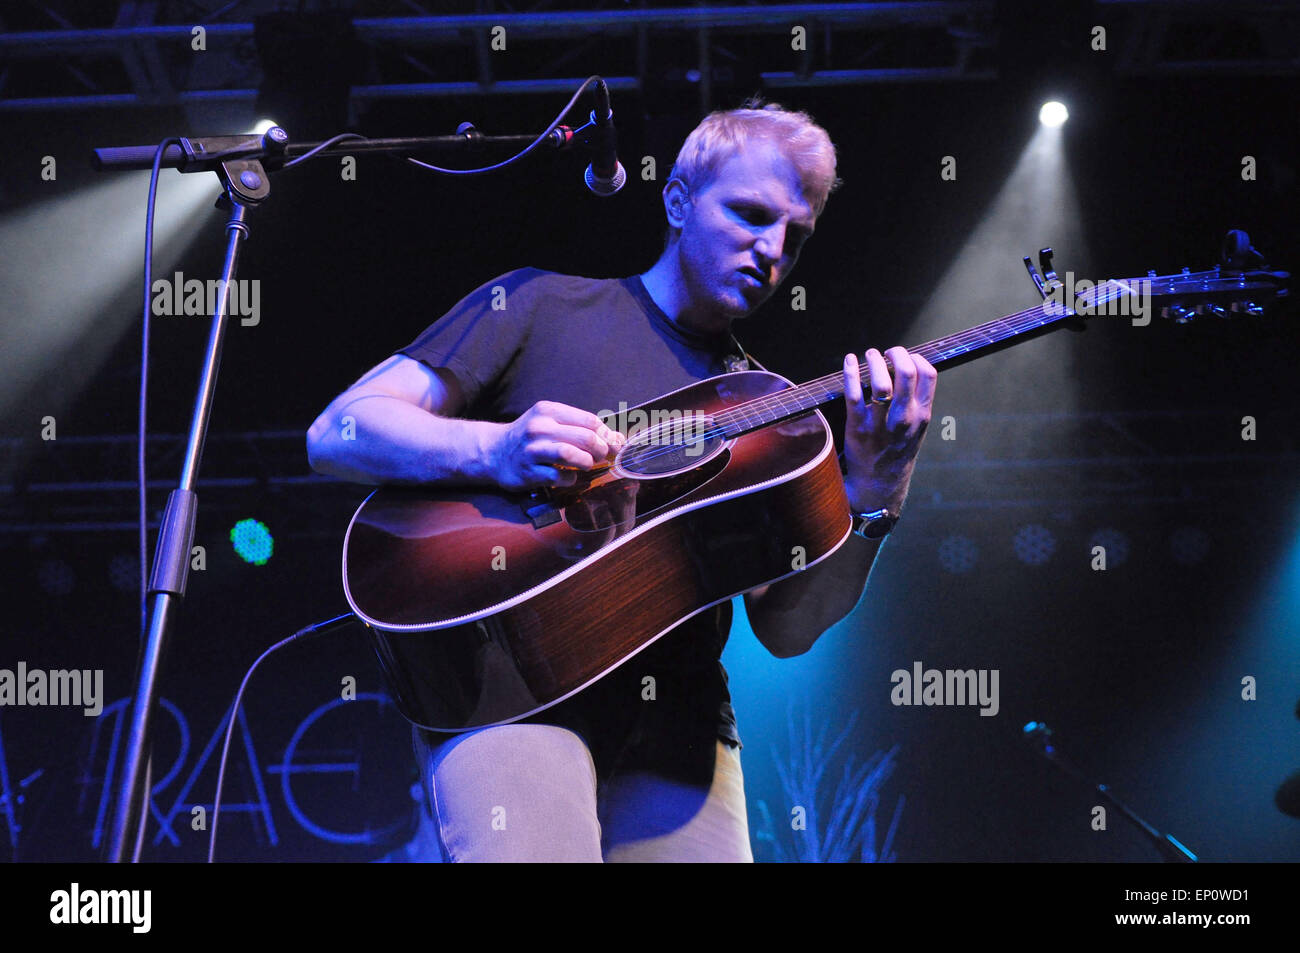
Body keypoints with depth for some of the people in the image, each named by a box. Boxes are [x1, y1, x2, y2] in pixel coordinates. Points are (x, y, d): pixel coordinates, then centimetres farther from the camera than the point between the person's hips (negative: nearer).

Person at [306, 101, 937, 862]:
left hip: (675, 712, 4)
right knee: (530, 845, -29)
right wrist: (494, 449, -15)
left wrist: (874, 487, -7)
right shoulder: (540, 306, 9)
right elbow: (337, 434, 1)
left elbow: (788, 629, 7)